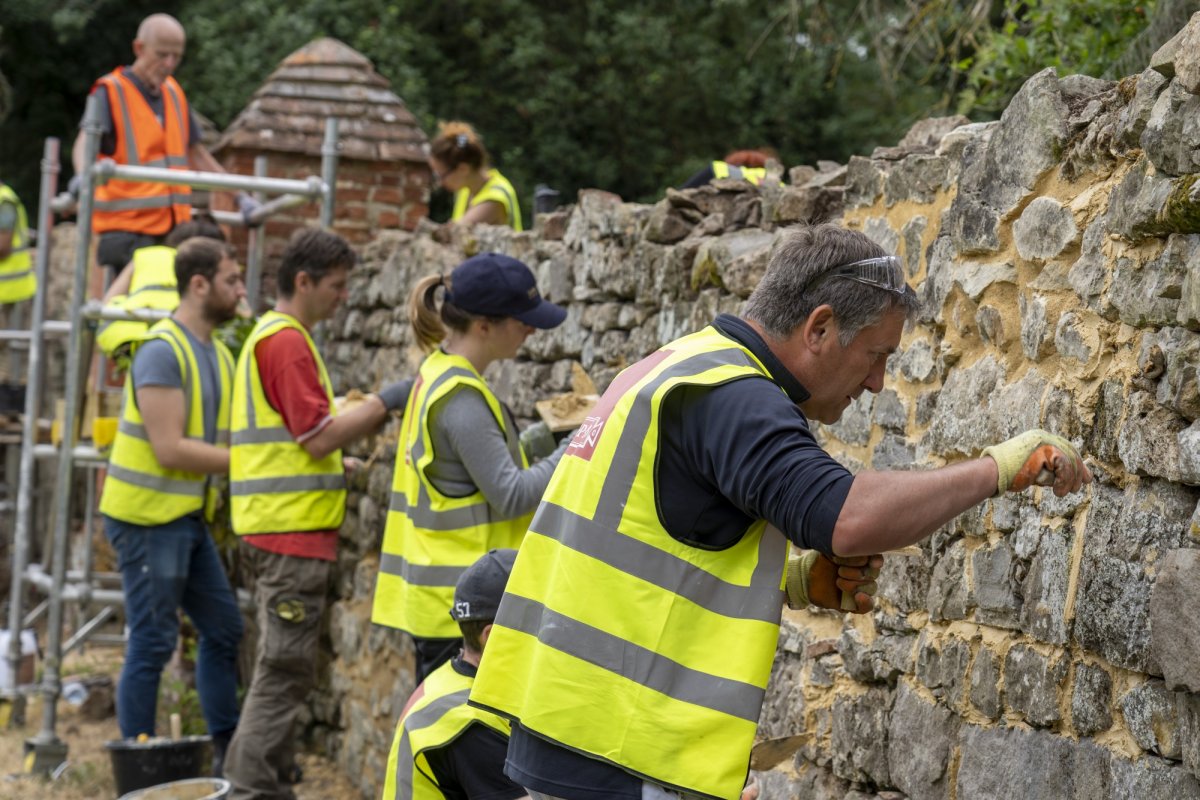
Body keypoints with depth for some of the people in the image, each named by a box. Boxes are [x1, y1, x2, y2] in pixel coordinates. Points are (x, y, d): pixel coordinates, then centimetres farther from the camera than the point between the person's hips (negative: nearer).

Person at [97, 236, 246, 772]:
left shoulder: (217, 354, 11)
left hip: (188, 517, 9)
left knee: (224, 630, 12)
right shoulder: (162, 351, -17)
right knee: (152, 643, -3)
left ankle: (226, 750, 21)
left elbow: (225, 439, 11)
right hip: (148, 516, -9)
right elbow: (171, 450, -22)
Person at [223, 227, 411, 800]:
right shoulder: (287, 341, -14)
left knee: (282, 666, 15)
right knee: (285, 668, -6)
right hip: (292, 525, -10)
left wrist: (340, 467, 17)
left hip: (280, 523, 10)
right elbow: (320, 435, -17)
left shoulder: (272, 336, 18)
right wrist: (385, 401, -11)